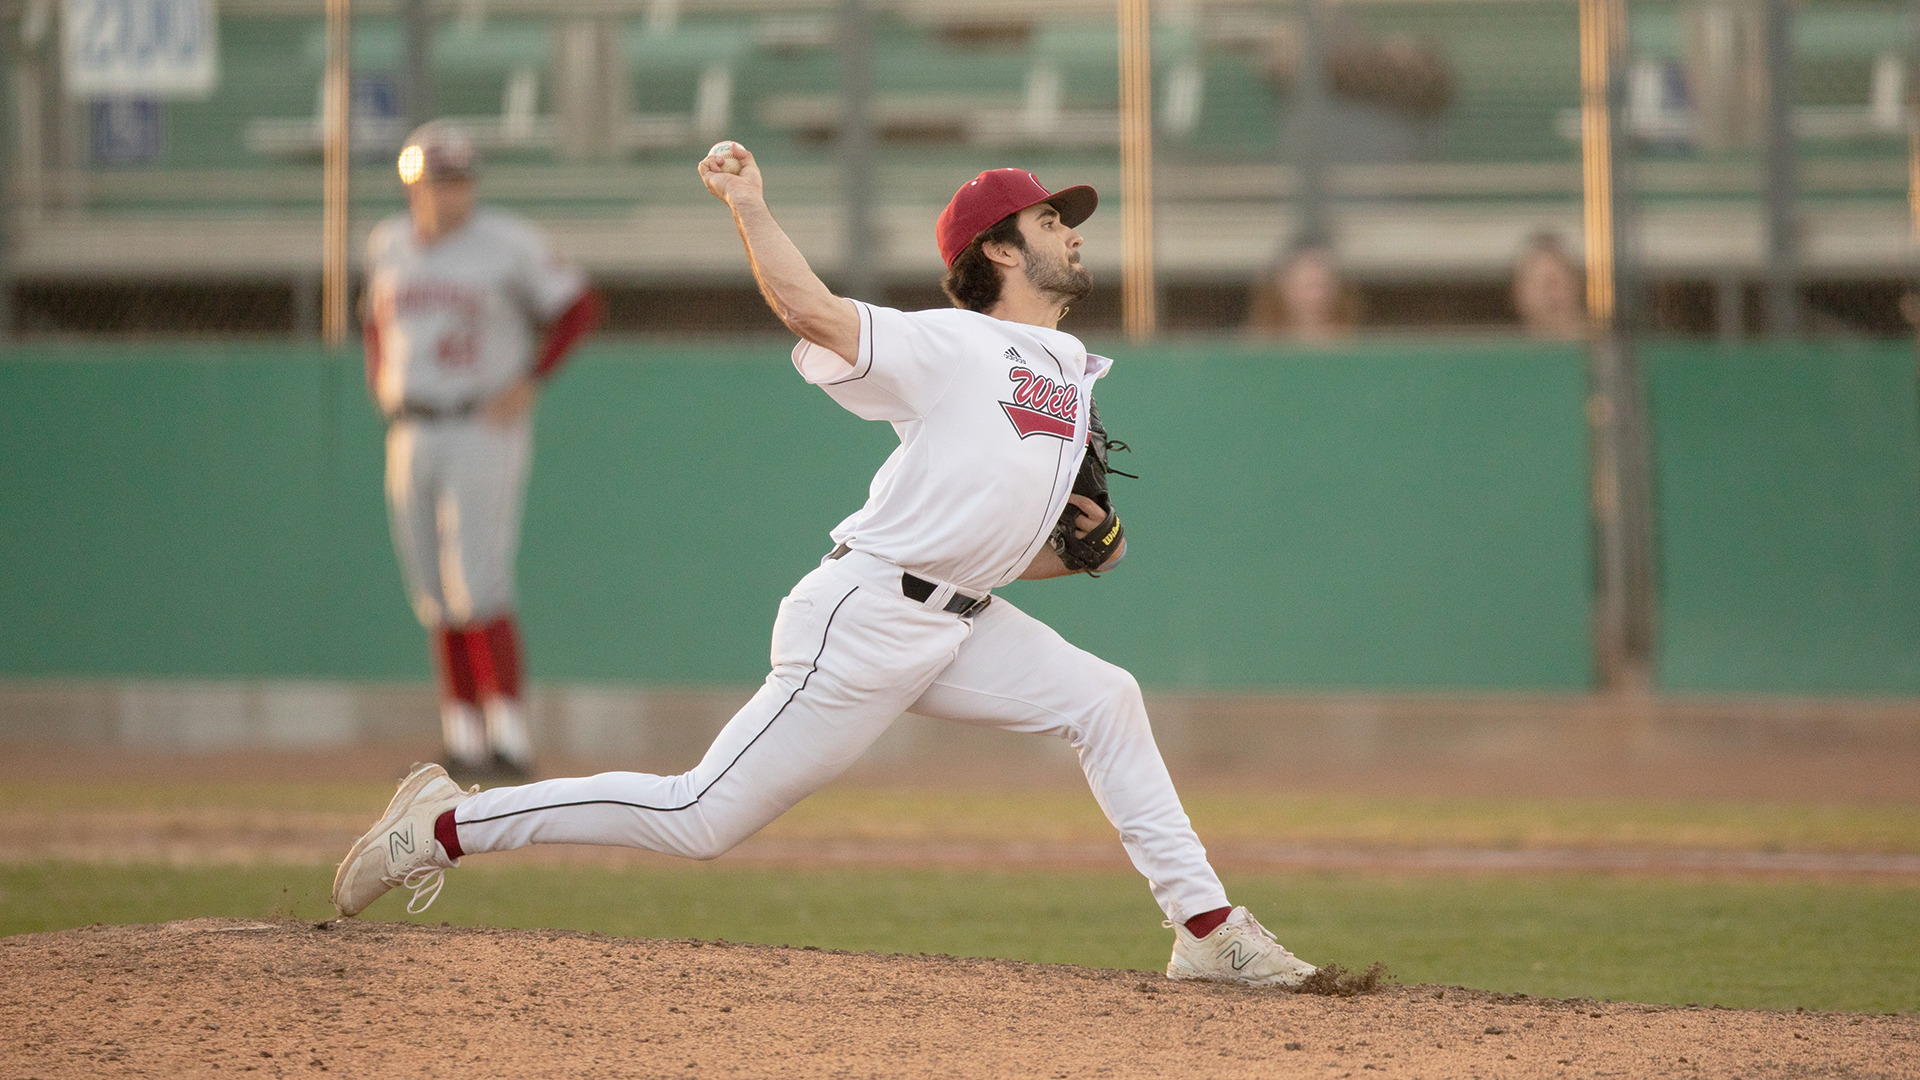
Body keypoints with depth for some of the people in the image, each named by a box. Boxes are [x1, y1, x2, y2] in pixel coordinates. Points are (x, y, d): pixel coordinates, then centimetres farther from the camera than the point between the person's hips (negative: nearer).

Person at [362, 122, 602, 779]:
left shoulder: (508, 244, -9)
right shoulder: (390, 244, 8)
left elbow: (581, 306, -4)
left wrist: (528, 383, -12)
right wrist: (379, 384, 10)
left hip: (486, 434, -6)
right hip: (411, 440, 6)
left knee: (479, 590, -16)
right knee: (437, 598, 7)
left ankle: (511, 738, -14)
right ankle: (462, 743, 14)